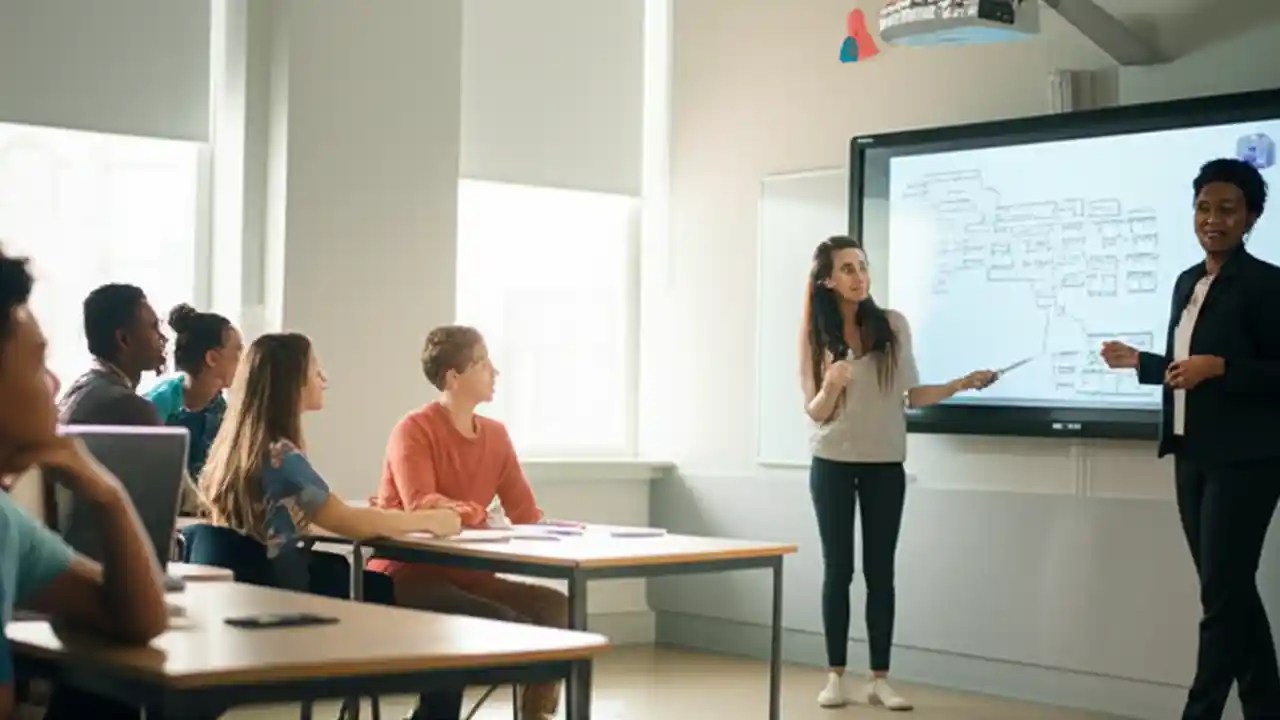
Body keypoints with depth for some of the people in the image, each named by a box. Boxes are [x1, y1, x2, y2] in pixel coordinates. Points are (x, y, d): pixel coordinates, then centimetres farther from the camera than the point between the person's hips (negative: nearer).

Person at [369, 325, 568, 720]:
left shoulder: (496, 434, 9)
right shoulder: (414, 430, -11)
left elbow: (527, 516, 4)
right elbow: (421, 508, -25)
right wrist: (480, 516, -36)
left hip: (464, 574, 7)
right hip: (408, 576, -6)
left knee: (554, 605, -15)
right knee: (503, 623, -27)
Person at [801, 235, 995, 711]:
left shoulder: (893, 325, -1)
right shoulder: (816, 336, -4)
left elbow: (912, 396, 5)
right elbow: (815, 412, -4)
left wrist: (962, 384, -6)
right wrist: (833, 384, -24)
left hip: (885, 466, 1)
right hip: (834, 465, -1)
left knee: (880, 571, 1)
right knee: (838, 568, 3)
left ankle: (879, 679, 4)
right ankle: (835, 675, 9)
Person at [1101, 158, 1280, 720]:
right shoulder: (1188, 281, 13)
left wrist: (1219, 367, -23)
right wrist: (1138, 362, 14)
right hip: (1193, 456, 8)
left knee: (1222, 593, -5)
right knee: (1231, 591, 12)